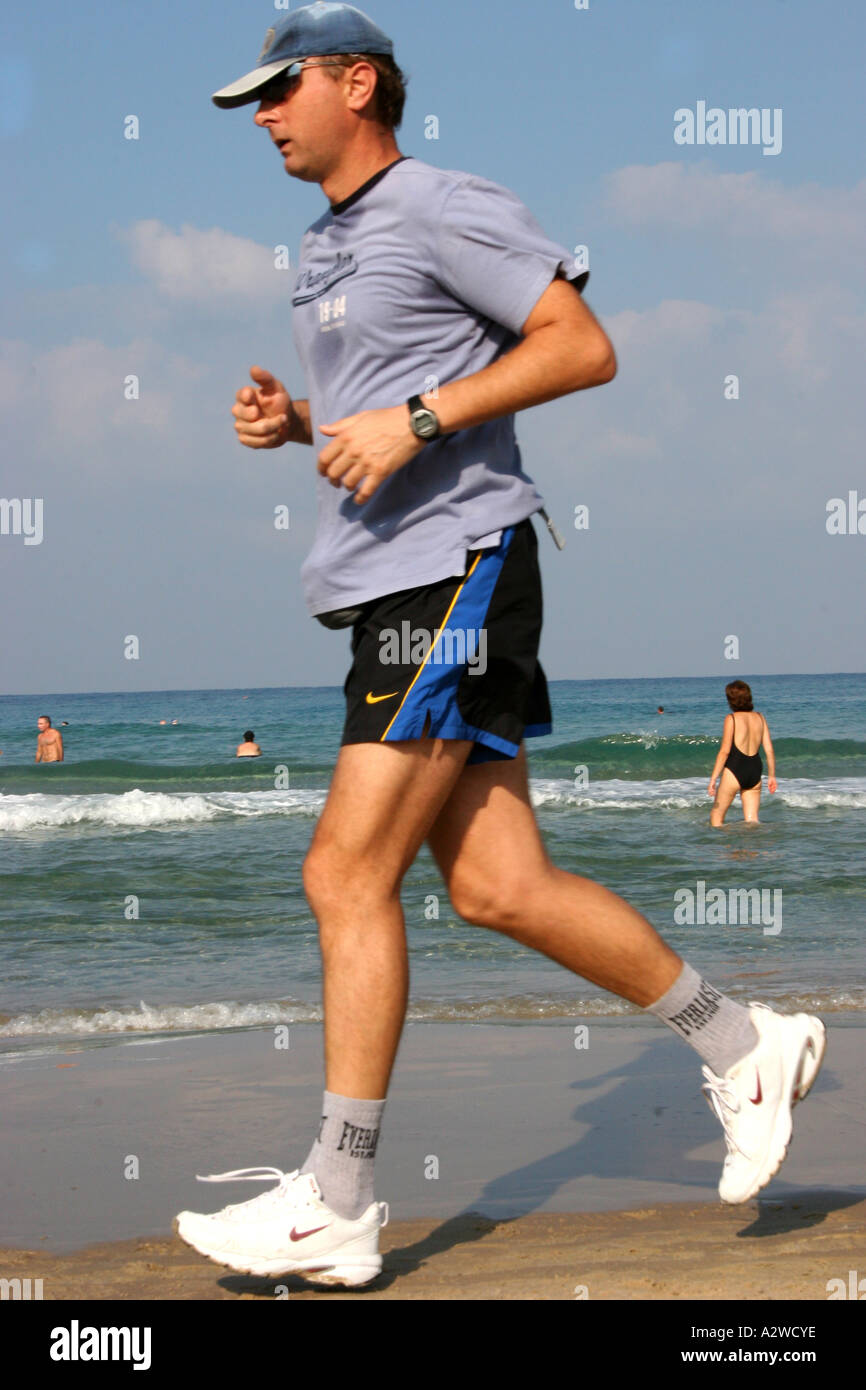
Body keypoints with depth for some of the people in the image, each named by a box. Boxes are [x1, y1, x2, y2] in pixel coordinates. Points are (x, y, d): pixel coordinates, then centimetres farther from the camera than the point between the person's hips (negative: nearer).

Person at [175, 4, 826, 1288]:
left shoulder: (440, 208, -7)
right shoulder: (328, 246, 22)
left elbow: (583, 348, -13)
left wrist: (415, 421, -18)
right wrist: (292, 419, 11)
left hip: (453, 569, -9)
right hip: (393, 590, 9)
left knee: (348, 875, -11)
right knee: (496, 887, 5)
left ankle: (334, 1208, -5)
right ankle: (745, 1049, 18)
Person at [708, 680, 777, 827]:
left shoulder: (731, 719, -7)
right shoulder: (759, 717, 7)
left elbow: (725, 751, -13)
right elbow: (769, 749, 7)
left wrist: (713, 779, -12)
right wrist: (772, 776, 16)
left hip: (734, 770, -5)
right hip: (755, 771, 5)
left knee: (716, 817, 9)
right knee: (751, 821, 9)